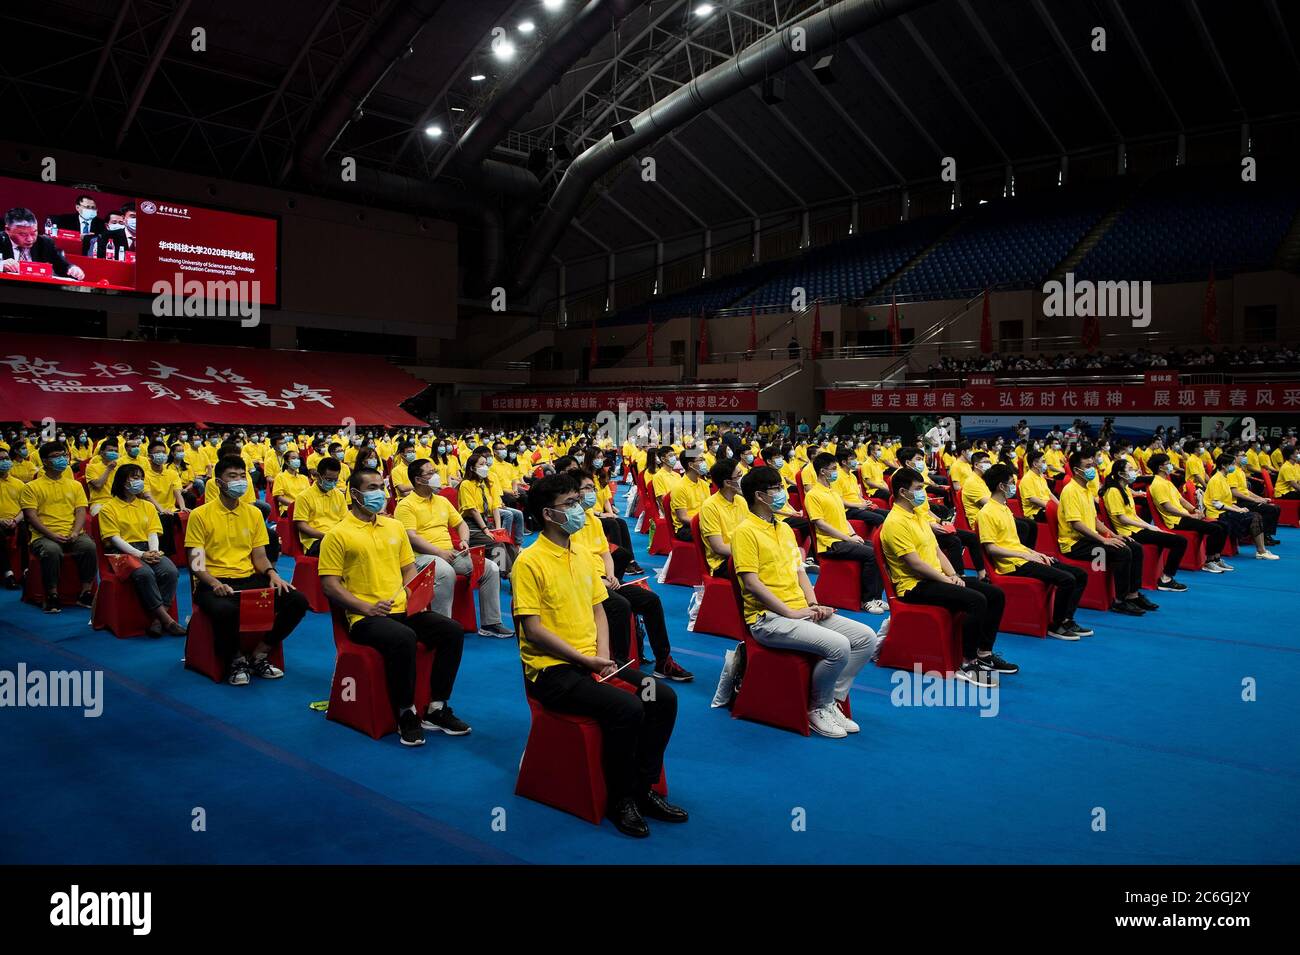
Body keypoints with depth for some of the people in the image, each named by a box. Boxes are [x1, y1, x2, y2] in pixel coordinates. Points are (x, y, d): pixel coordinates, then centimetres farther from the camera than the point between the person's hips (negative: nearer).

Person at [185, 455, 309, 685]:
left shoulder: (254, 513, 13)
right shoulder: (200, 515, -1)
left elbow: (259, 555, 12)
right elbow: (196, 562, -5)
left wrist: (272, 573, -10)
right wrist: (214, 583, -23)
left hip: (249, 580, 5)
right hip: (214, 584, -5)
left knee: (298, 601, -16)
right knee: (225, 610, -39)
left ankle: (260, 655, 0)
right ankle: (236, 659, -8)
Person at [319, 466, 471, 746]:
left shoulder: (395, 526, 16)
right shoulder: (338, 534, -2)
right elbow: (330, 585, -6)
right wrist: (368, 607, -16)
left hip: (403, 609, 6)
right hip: (364, 617, -6)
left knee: (452, 630, -16)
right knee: (403, 638, -36)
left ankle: (436, 710, -5)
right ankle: (406, 715, -16)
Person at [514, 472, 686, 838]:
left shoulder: (581, 557, 14)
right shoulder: (530, 562, -11)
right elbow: (533, 629, -15)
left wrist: (603, 654, -3)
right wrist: (586, 660, -16)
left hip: (592, 663, 8)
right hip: (551, 670, -8)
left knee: (663, 697, -7)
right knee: (627, 708, -27)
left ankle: (643, 788, 6)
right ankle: (620, 799, -7)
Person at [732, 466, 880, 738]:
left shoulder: (785, 528, 18)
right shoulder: (745, 532, -9)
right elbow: (751, 583, -17)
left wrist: (813, 604, 1)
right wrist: (791, 612, -17)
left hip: (801, 612, 9)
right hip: (768, 618, -8)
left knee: (866, 637, -4)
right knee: (837, 646, -27)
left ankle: (832, 700, 4)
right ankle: (818, 709, -3)